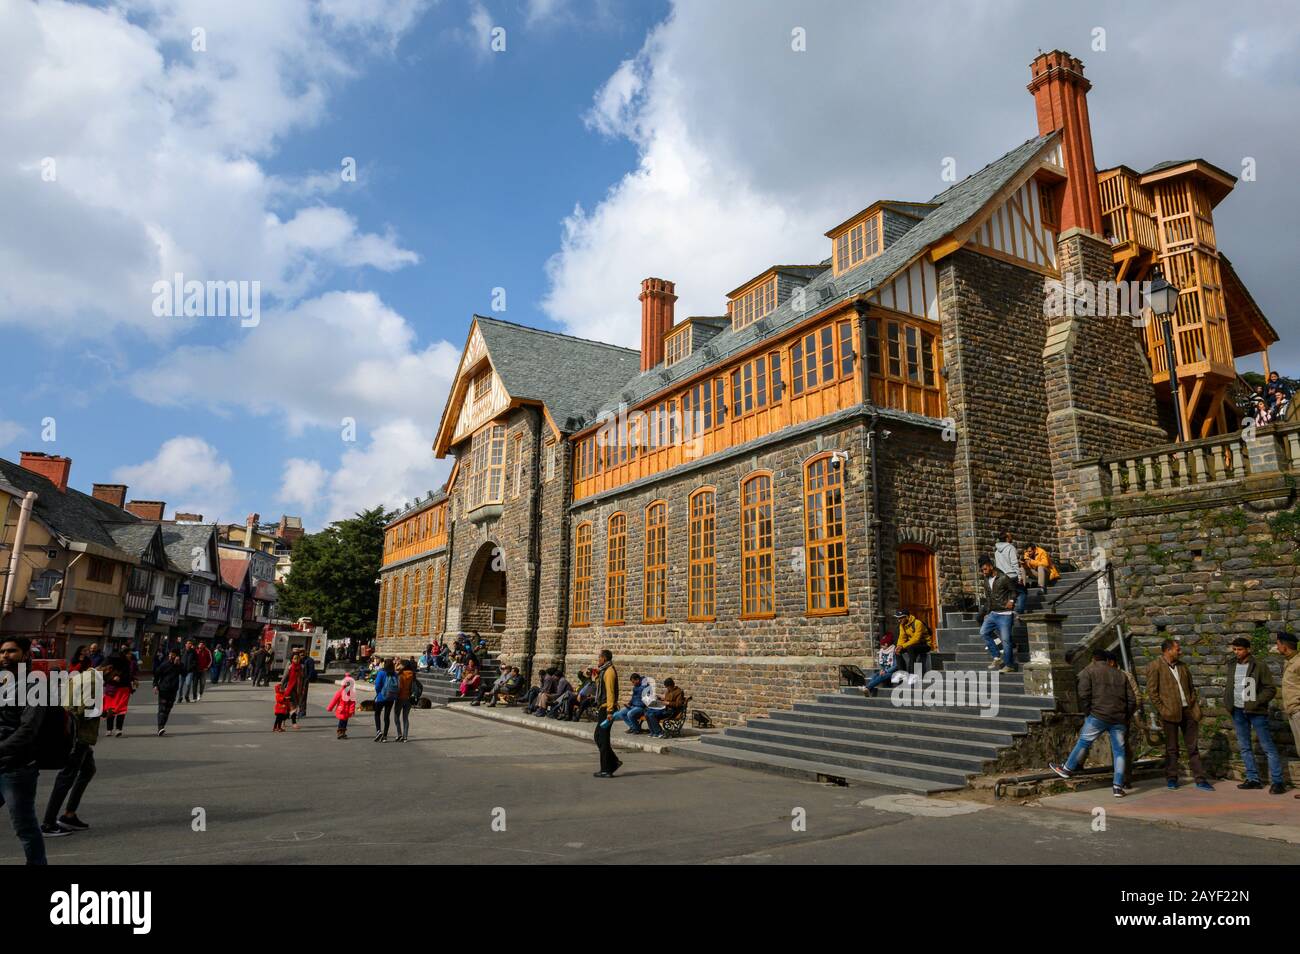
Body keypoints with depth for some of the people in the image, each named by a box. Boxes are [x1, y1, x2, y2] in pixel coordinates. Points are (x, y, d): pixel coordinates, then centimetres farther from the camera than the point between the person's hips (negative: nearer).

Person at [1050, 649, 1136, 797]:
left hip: (1098, 715, -4)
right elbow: (1132, 700, 13)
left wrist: (1087, 713, 3)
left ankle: (1068, 769, 20)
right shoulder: (1119, 675, 17)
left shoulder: (1089, 671, 3)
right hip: (1119, 719, 4)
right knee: (1119, 750, 9)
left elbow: (1084, 695, -9)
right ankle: (1118, 786, 8)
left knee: (1083, 742, 8)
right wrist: (1126, 718, 20)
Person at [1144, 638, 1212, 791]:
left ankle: (1200, 780, 12)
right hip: (1170, 712, -5)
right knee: (1172, 748, 5)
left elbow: (1191, 687, 20)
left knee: (1192, 746, 8)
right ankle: (1171, 778, 15)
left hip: (1188, 710, 5)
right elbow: (1152, 691, -8)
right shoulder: (1155, 667, -6)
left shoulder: (1182, 666, 14)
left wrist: (1195, 703, 8)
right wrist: (1162, 709, -12)